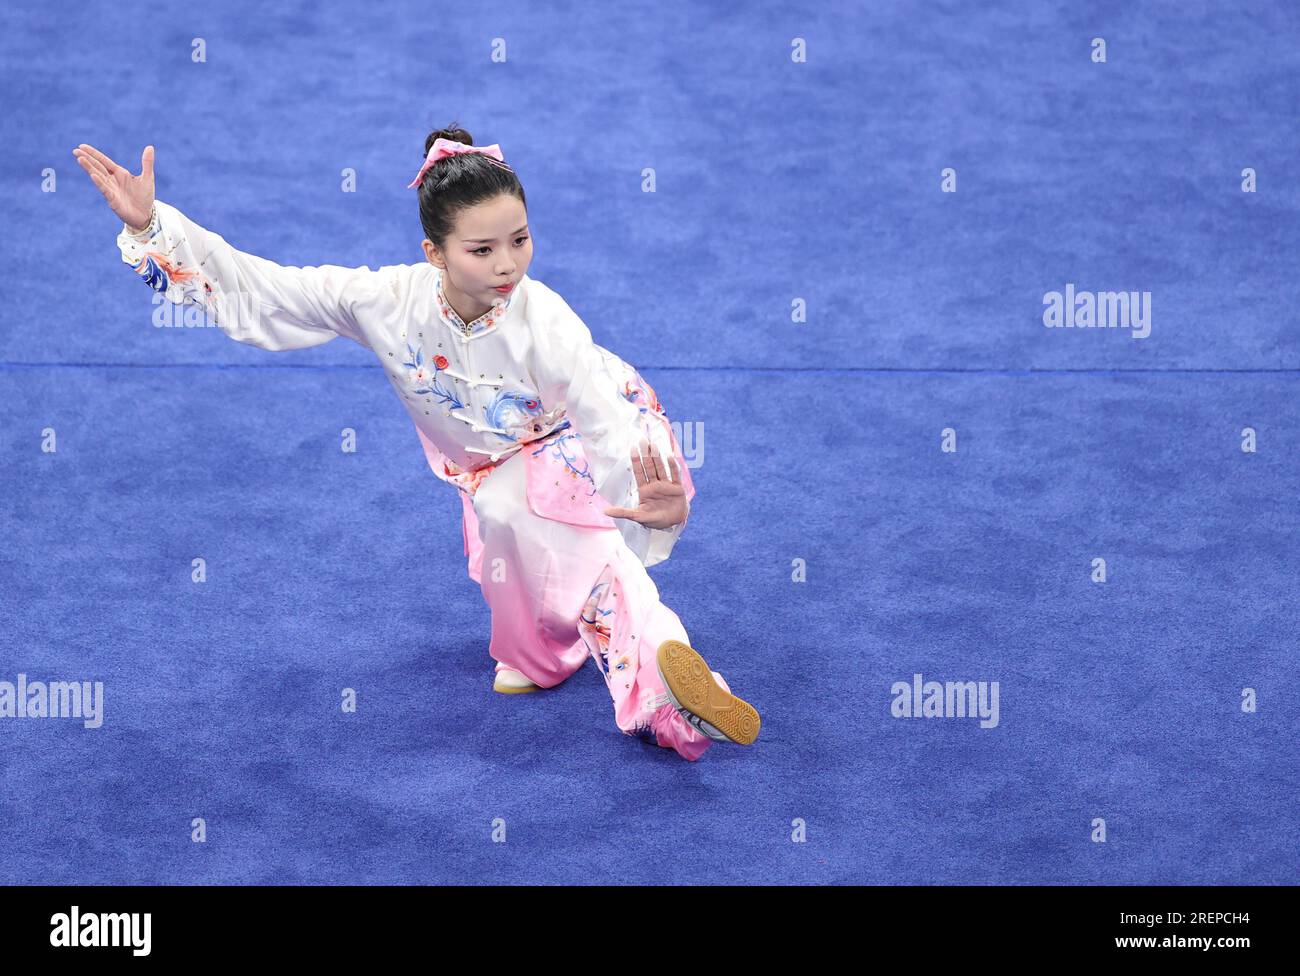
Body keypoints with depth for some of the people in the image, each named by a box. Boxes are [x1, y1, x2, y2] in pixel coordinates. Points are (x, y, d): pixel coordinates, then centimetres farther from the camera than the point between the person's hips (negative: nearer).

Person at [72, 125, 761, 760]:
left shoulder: (542, 322, -36)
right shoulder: (387, 301, -25)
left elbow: (610, 425, -45)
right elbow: (252, 292, -20)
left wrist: (655, 501, -67)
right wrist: (149, 225, -29)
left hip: (584, 440, -5)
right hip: (498, 464, 5)